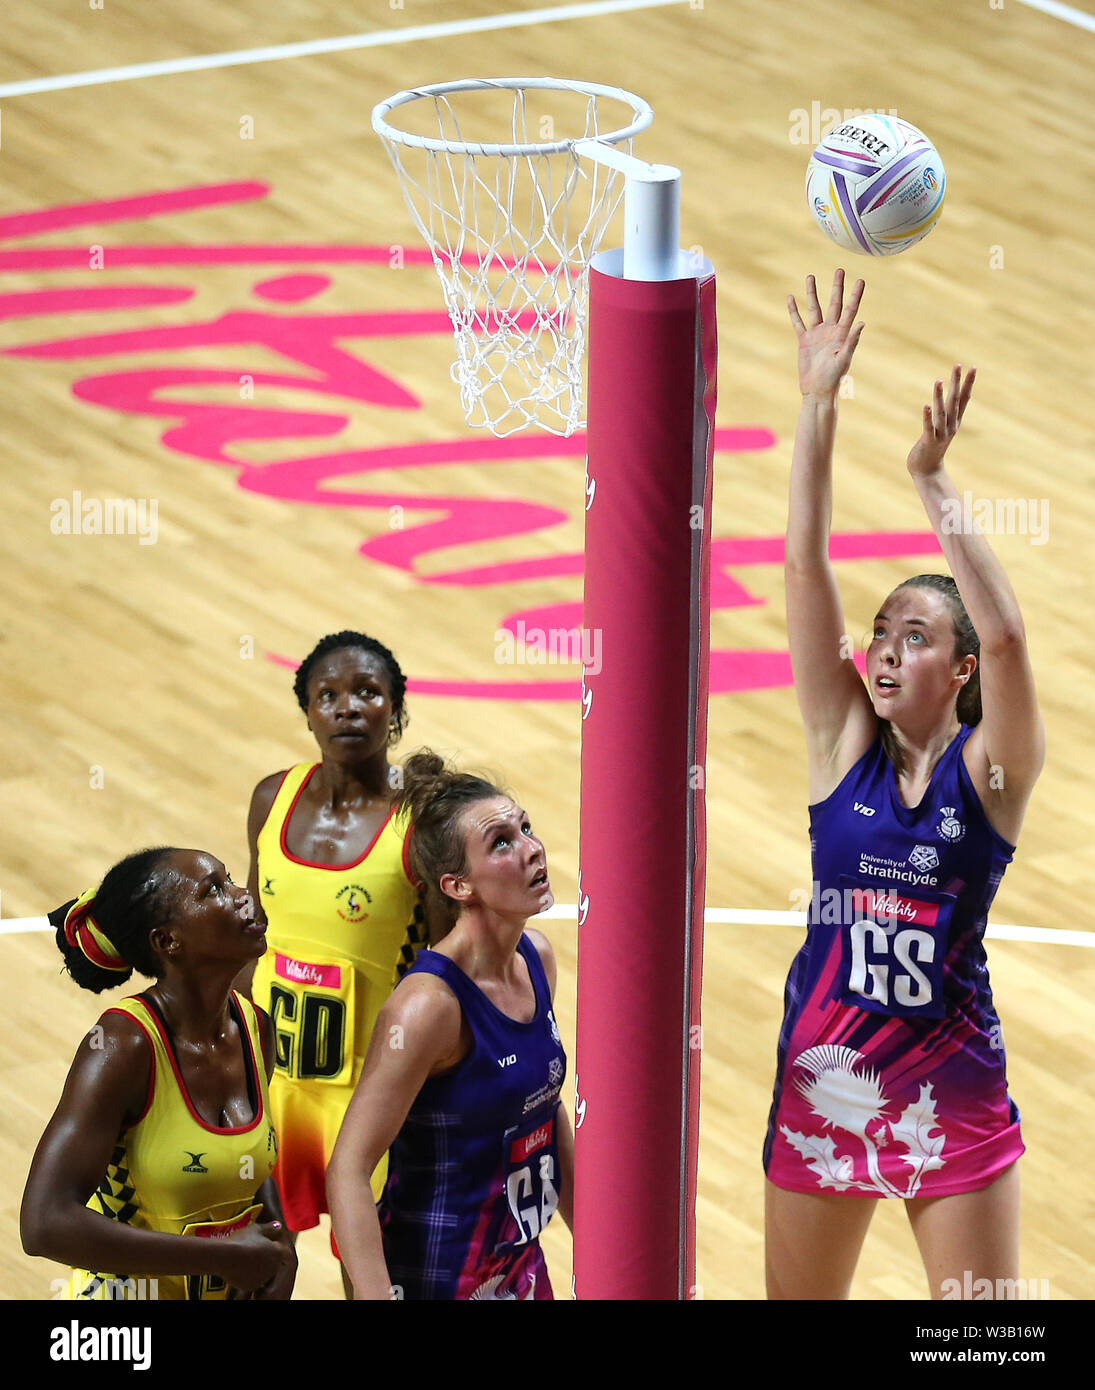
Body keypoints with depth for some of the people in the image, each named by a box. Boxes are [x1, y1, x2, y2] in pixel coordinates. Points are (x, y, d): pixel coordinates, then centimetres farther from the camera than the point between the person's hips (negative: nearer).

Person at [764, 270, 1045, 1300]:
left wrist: (933, 481, -26)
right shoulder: (844, 742, -1)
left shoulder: (989, 768, -6)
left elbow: (1002, 634, -25)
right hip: (821, 1086, 3)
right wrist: (819, 403, -16)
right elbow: (805, 569, -9)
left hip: (950, 1095, -3)